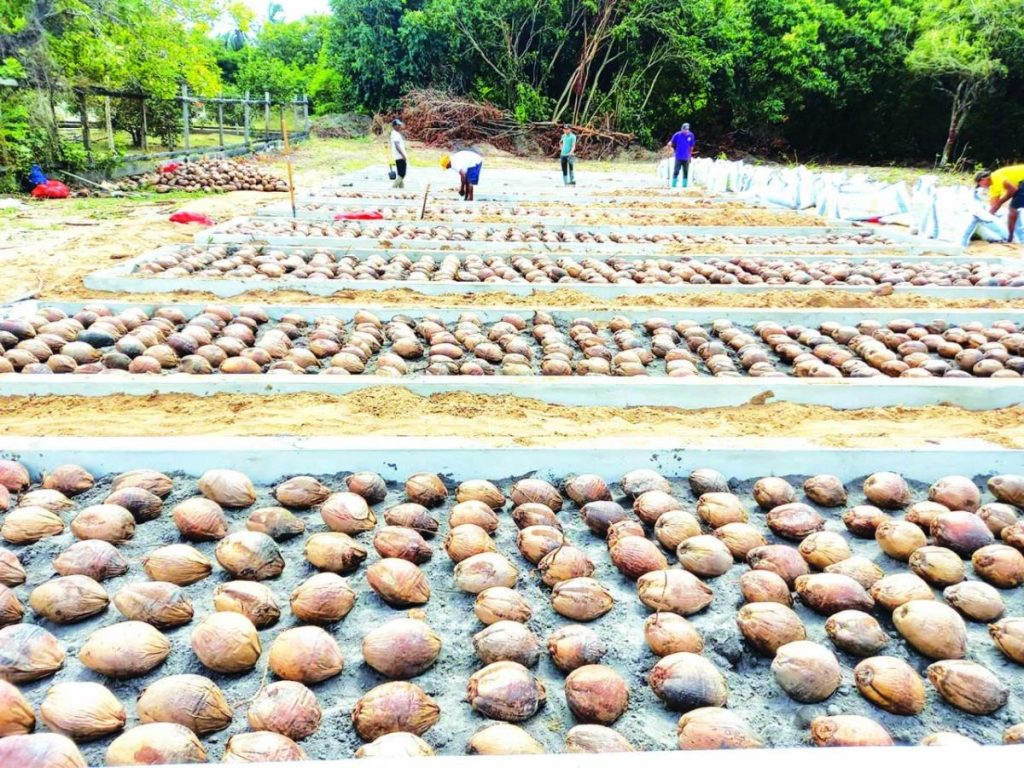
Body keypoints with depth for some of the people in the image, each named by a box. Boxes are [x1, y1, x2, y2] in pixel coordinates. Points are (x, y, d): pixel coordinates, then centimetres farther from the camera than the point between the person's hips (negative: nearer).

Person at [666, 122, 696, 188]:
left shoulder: (691, 136, 1)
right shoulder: (677, 135, -6)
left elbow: (691, 147, 11)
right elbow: (671, 143, 6)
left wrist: (690, 155, 15)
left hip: (686, 158, 3)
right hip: (678, 157, -3)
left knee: (686, 173, 7)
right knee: (676, 172, -4)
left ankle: (685, 186, 13)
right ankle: (673, 186, 1)